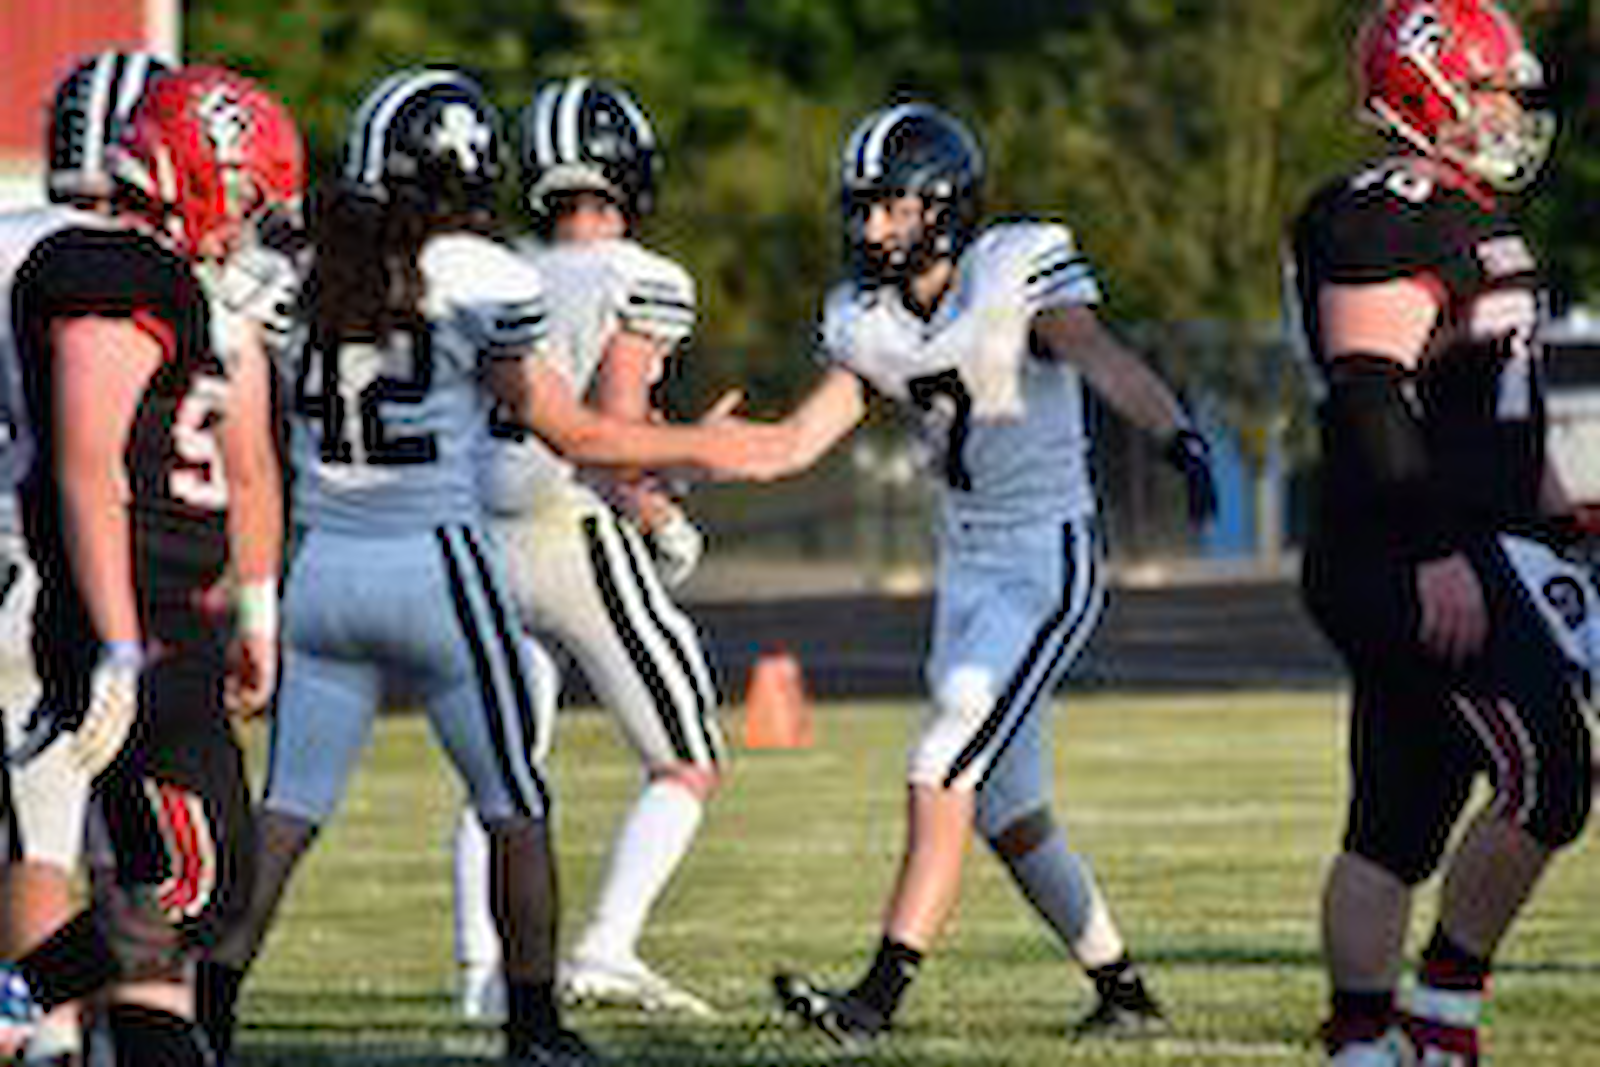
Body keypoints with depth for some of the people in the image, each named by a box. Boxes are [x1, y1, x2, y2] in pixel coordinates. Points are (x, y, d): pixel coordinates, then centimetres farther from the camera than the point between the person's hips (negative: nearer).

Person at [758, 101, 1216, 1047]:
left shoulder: (1020, 278, -15)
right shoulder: (867, 322, 4)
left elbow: (1105, 361, -31)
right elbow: (799, 437, 8)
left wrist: (1177, 434, -49)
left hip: (1052, 569, -8)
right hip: (968, 571, 8)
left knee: (942, 779, -16)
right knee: (1009, 813, 12)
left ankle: (882, 995, -17)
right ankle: (1125, 992, 26)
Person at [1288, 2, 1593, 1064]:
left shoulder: (1476, 216, 19)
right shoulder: (1382, 221, -14)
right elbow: (1369, 401, -21)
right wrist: (1438, 556, -25)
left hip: (1458, 555, 11)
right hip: (1410, 565, -11)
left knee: (1395, 826, 8)